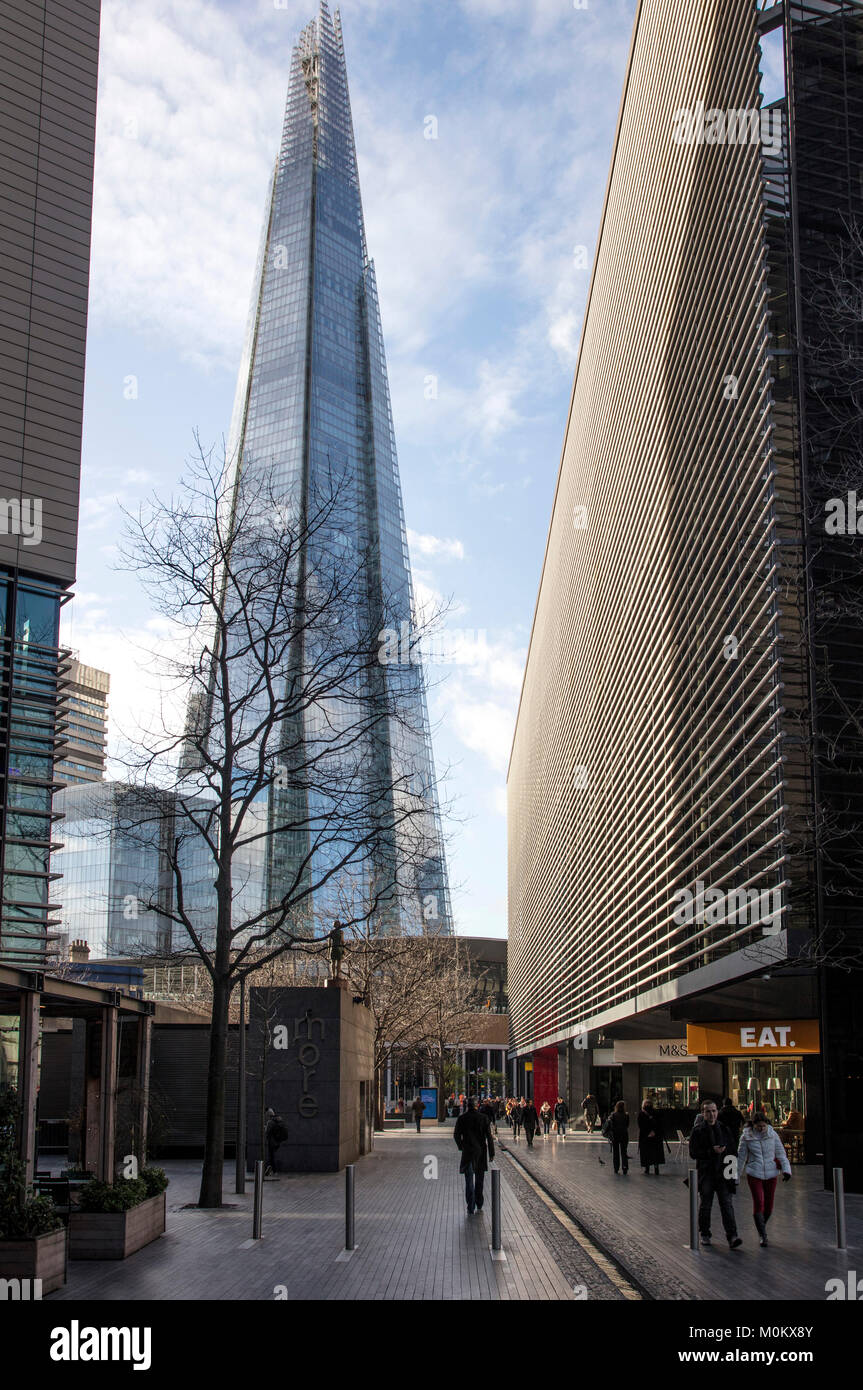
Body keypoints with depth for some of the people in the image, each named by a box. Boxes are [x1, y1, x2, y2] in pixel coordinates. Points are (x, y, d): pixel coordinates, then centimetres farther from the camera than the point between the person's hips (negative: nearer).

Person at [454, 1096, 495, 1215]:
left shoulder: (462, 1118, -5)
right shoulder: (483, 1118, -6)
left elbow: (456, 1135, 1)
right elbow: (489, 1136, -6)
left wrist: (461, 1147, 18)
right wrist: (491, 1153, 0)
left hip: (467, 1152, -1)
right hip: (480, 1152, 1)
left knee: (469, 1181, 0)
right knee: (479, 1180, 16)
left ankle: (470, 1209, -8)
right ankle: (479, 1206, 24)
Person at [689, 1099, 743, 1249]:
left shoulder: (724, 1130, 10)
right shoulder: (697, 1131, 0)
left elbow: (733, 1150, 17)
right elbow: (693, 1153, -7)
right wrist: (712, 1152, -17)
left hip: (723, 1173, 1)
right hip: (705, 1173, -1)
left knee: (727, 1204, -9)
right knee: (705, 1204, 8)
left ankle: (732, 1236, -15)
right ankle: (705, 1234, 23)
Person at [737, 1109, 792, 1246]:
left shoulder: (773, 1135, 1)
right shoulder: (746, 1137, -3)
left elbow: (781, 1153, 7)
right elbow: (741, 1157, 7)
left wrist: (786, 1169, -5)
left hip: (771, 1174, 2)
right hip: (754, 1174, -2)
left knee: (769, 1206, 6)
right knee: (758, 1203, -14)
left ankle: (761, 1226, 33)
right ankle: (763, 1236, -8)